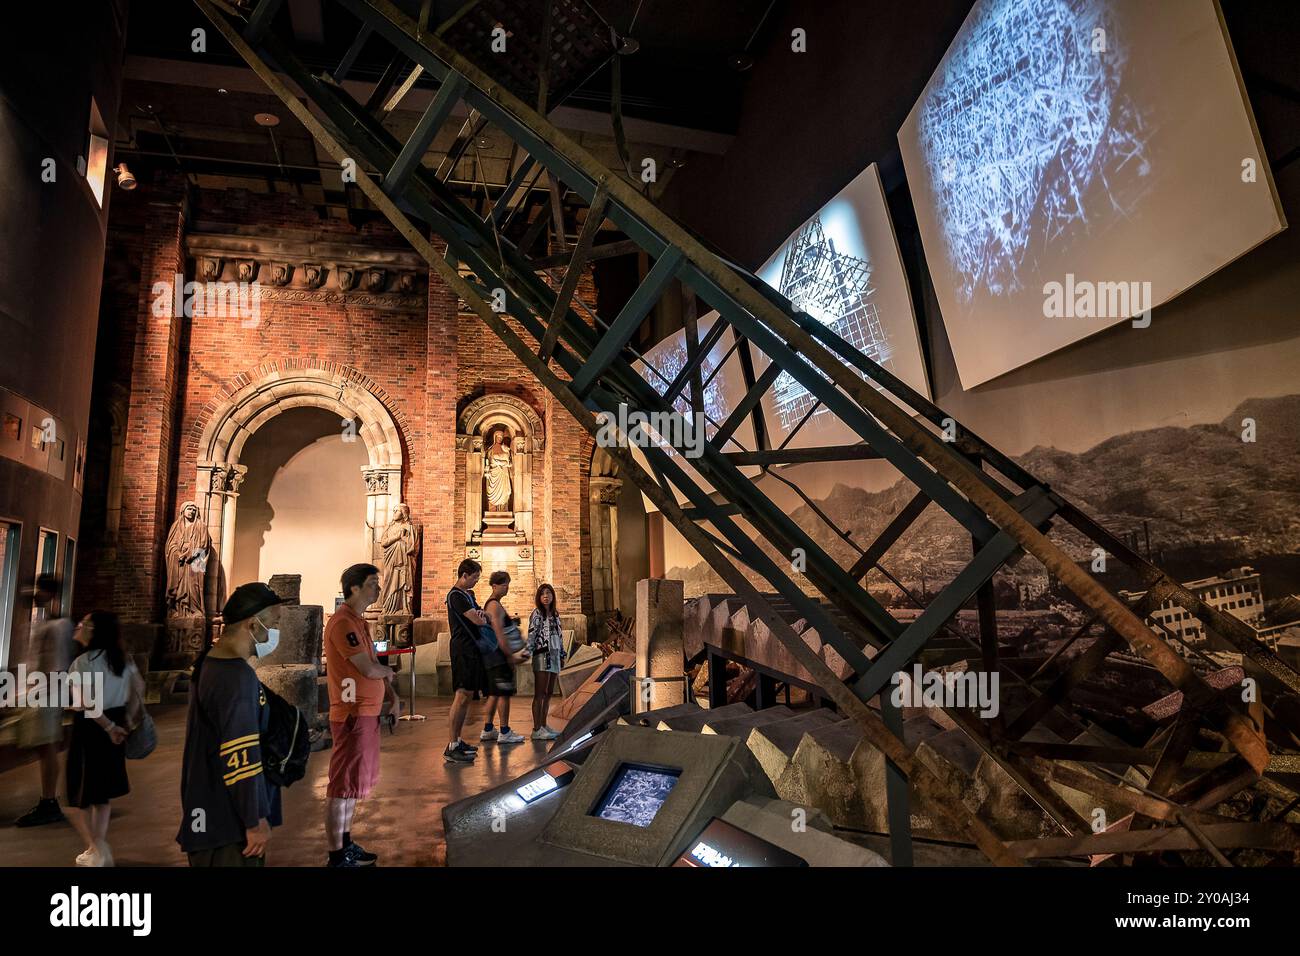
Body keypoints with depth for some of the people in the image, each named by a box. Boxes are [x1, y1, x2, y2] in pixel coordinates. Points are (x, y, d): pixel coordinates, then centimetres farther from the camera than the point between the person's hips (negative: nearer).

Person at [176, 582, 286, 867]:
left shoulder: (210, 663, 9)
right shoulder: (237, 677, -24)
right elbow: (241, 760, -26)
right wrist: (255, 822, -18)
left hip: (213, 813, 10)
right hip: (229, 823, -10)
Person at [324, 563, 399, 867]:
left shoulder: (359, 621, 13)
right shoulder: (343, 622, -19)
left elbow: (376, 663, 16)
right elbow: (369, 669, -24)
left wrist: (392, 696, 5)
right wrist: (388, 671, -2)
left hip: (367, 713, 10)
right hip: (353, 715, -10)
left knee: (355, 783, 19)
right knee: (344, 785, -1)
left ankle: (346, 844, 31)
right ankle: (337, 856, 8)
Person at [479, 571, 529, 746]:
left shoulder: (489, 604, 18)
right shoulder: (495, 606, -15)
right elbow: (499, 635, -21)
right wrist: (510, 656, -17)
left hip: (492, 657, 11)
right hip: (499, 656, -11)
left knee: (494, 693, 16)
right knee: (504, 693, -6)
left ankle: (487, 730, 22)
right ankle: (504, 733, -2)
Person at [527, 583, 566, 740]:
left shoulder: (555, 614, 16)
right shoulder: (537, 614, -4)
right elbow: (531, 635, -12)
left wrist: (562, 655, 20)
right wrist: (527, 652, -22)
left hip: (554, 657, 7)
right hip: (542, 656, -7)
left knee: (549, 693, 10)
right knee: (540, 694, -7)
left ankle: (544, 725, 17)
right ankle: (537, 729, -6)